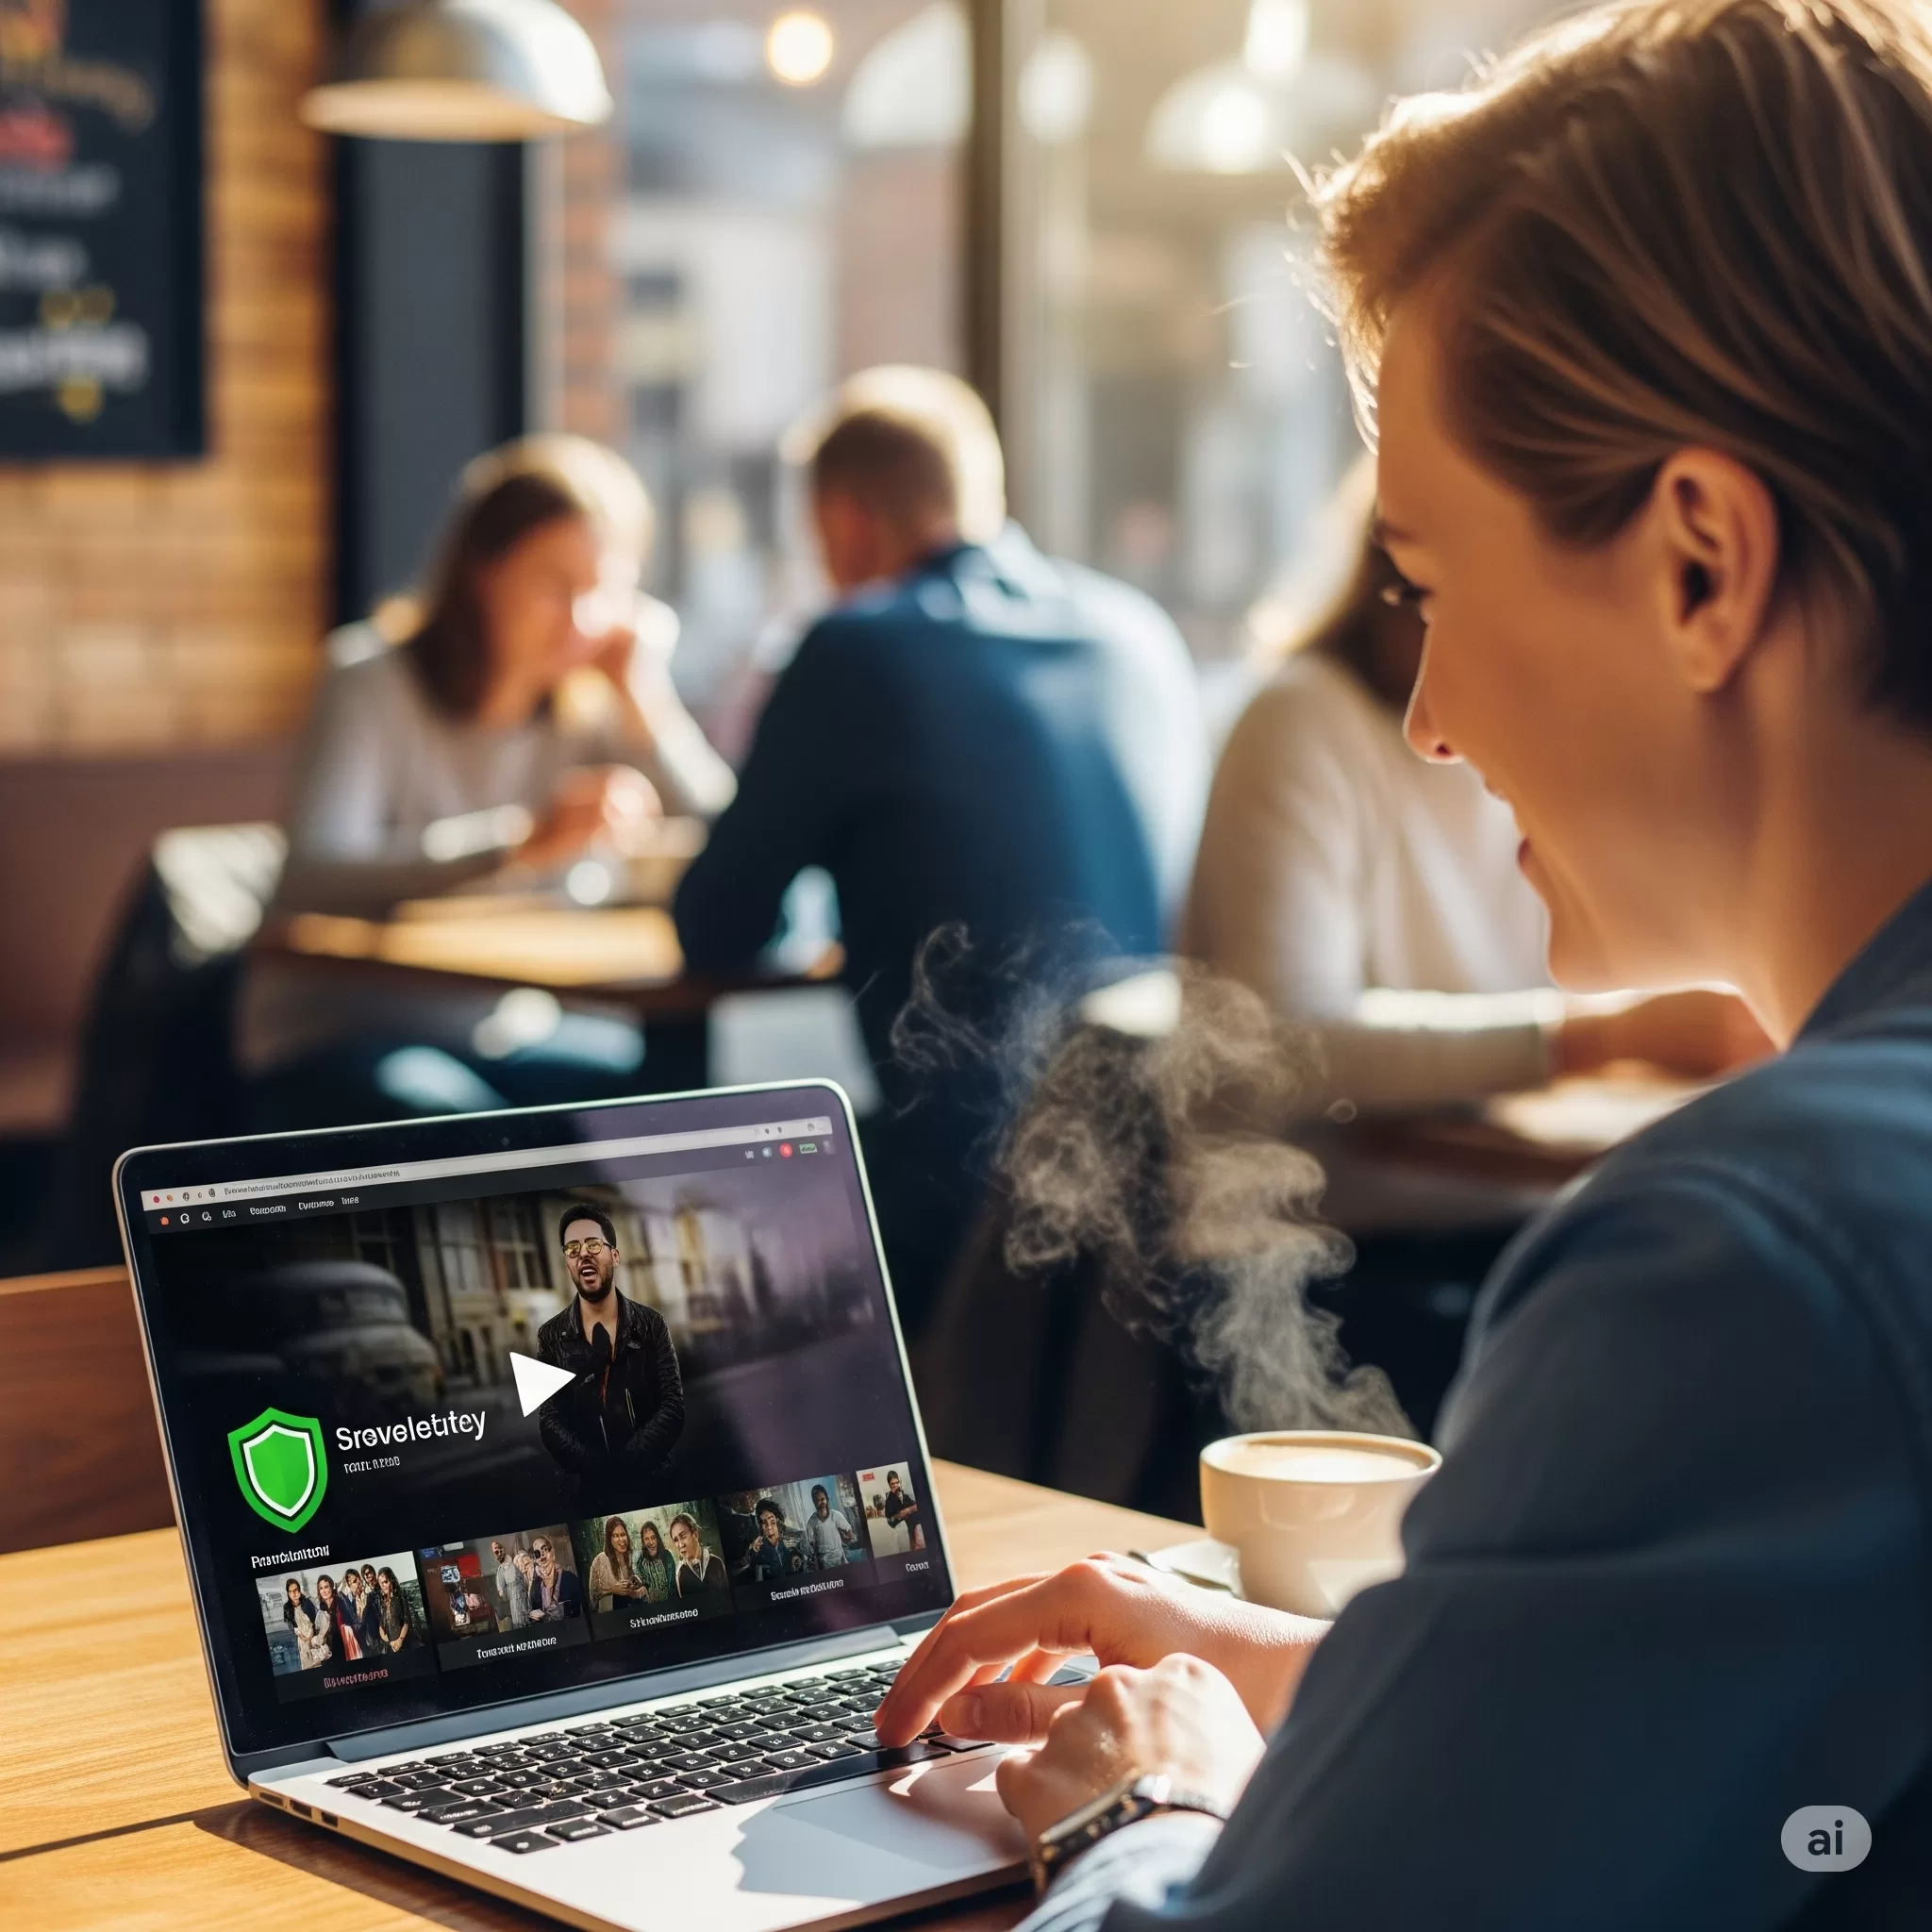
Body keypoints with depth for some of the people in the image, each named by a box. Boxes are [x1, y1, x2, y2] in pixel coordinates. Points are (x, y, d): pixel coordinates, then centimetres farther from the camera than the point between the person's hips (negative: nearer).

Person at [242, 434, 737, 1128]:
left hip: (508, 1040, 5)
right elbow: (310, 880, -30)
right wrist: (525, 843, -40)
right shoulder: (374, 694, -11)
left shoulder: (590, 706, 3)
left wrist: (642, 694, -12)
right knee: (462, 1132, -35)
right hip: (333, 1042, -5)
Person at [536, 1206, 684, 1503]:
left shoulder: (651, 1325, 4)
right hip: (591, 1489, 0)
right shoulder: (551, 1336, 4)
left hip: (654, 1480, 0)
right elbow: (550, 1422, -1)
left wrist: (626, 1466, -14)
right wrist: (600, 1471, -15)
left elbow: (673, 1408, -2)